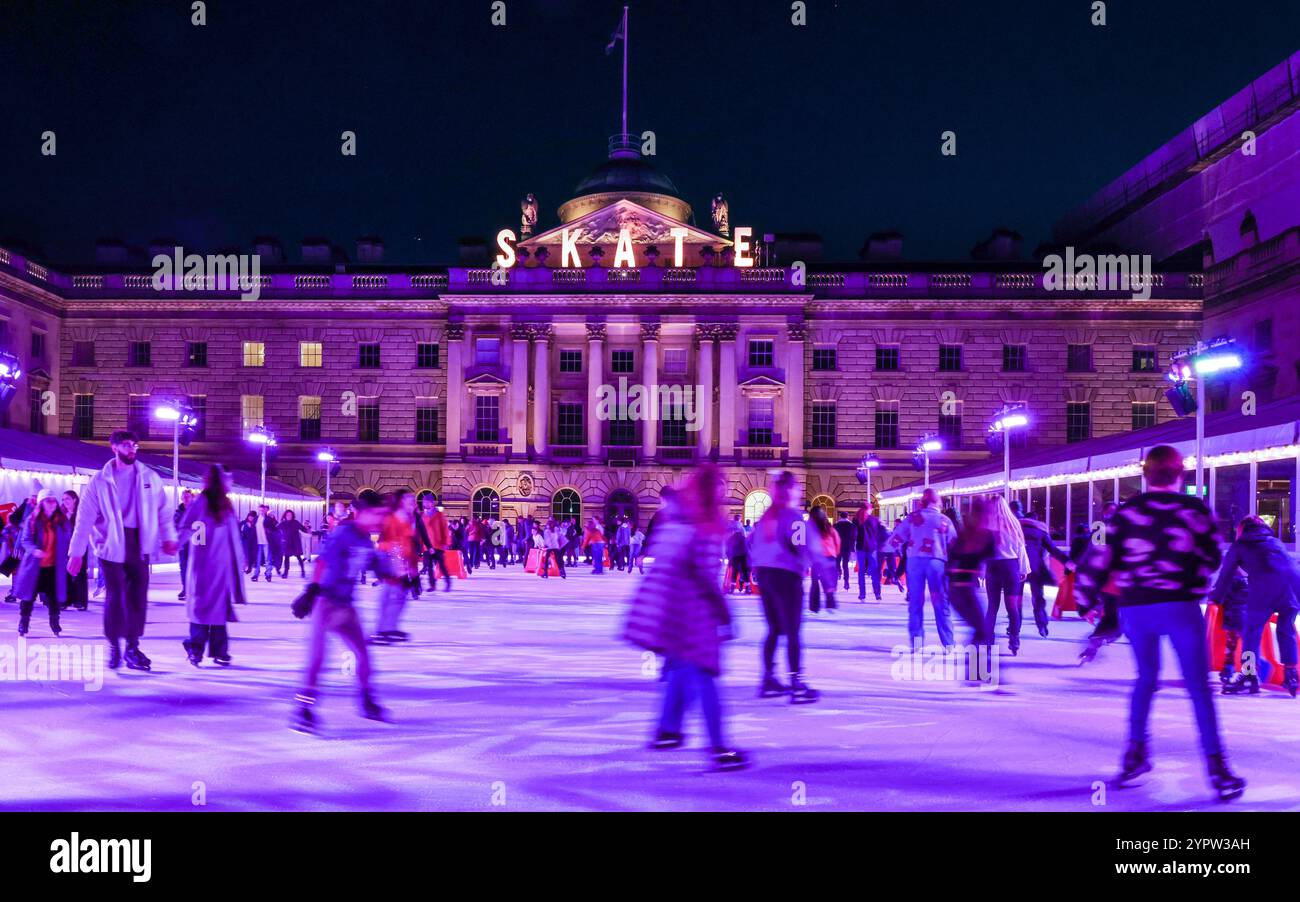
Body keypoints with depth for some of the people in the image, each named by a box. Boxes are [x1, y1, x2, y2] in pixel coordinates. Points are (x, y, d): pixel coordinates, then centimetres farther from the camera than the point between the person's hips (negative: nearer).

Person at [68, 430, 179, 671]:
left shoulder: (149, 478, 4)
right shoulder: (100, 481, -4)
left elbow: (162, 509, 11)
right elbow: (85, 517, -5)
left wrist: (168, 537, 6)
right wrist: (77, 551, -8)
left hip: (139, 544, 3)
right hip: (112, 544, -2)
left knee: (138, 596, 3)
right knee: (115, 596, -3)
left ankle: (132, 646, 15)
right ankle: (114, 646, 13)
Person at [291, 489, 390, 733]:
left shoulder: (365, 540, 6)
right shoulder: (341, 534, -19)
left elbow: (377, 564, 22)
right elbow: (323, 561, -31)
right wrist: (312, 590, -42)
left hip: (345, 604, 8)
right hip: (326, 601, -8)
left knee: (362, 654, 13)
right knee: (317, 656, -15)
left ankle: (367, 703, 30)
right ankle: (303, 709, -5)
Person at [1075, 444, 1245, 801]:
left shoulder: (1125, 512, 2)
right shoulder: (1195, 509, 1)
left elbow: (1100, 560, 0)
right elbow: (1213, 558, 10)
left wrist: (1090, 598, 12)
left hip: (1135, 608, 2)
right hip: (1181, 607, -2)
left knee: (1146, 676, 20)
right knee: (1198, 686, 4)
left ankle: (1136, 751, 19)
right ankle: (1216, 766, 0)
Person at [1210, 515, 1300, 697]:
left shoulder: (1239, 545, 22)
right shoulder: (1275, 541, 34)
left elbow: (1226, 575, 23)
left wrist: (1215, 599, 36)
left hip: (1265, 586, -4)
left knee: (1252, 630, 6)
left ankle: (1249, 675, -2)